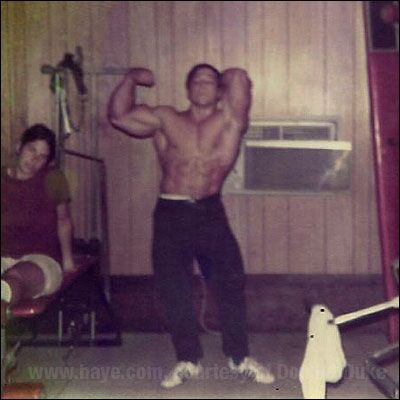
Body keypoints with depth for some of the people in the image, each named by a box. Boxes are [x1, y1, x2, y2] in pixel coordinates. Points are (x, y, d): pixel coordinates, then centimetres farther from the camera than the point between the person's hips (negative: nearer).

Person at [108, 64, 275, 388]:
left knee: (231, 282, -3)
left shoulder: (229, 120, 4)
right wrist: (131, 79, 2)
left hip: (210, 212, -1)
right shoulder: (165, 120, 9)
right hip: (170, 214, 1)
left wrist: (222, 81, 11)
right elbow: (118, 116, 5)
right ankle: (188, 360, 17)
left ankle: (239, 357, 13)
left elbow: (239, 78, -8)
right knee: (174, 290, 3)